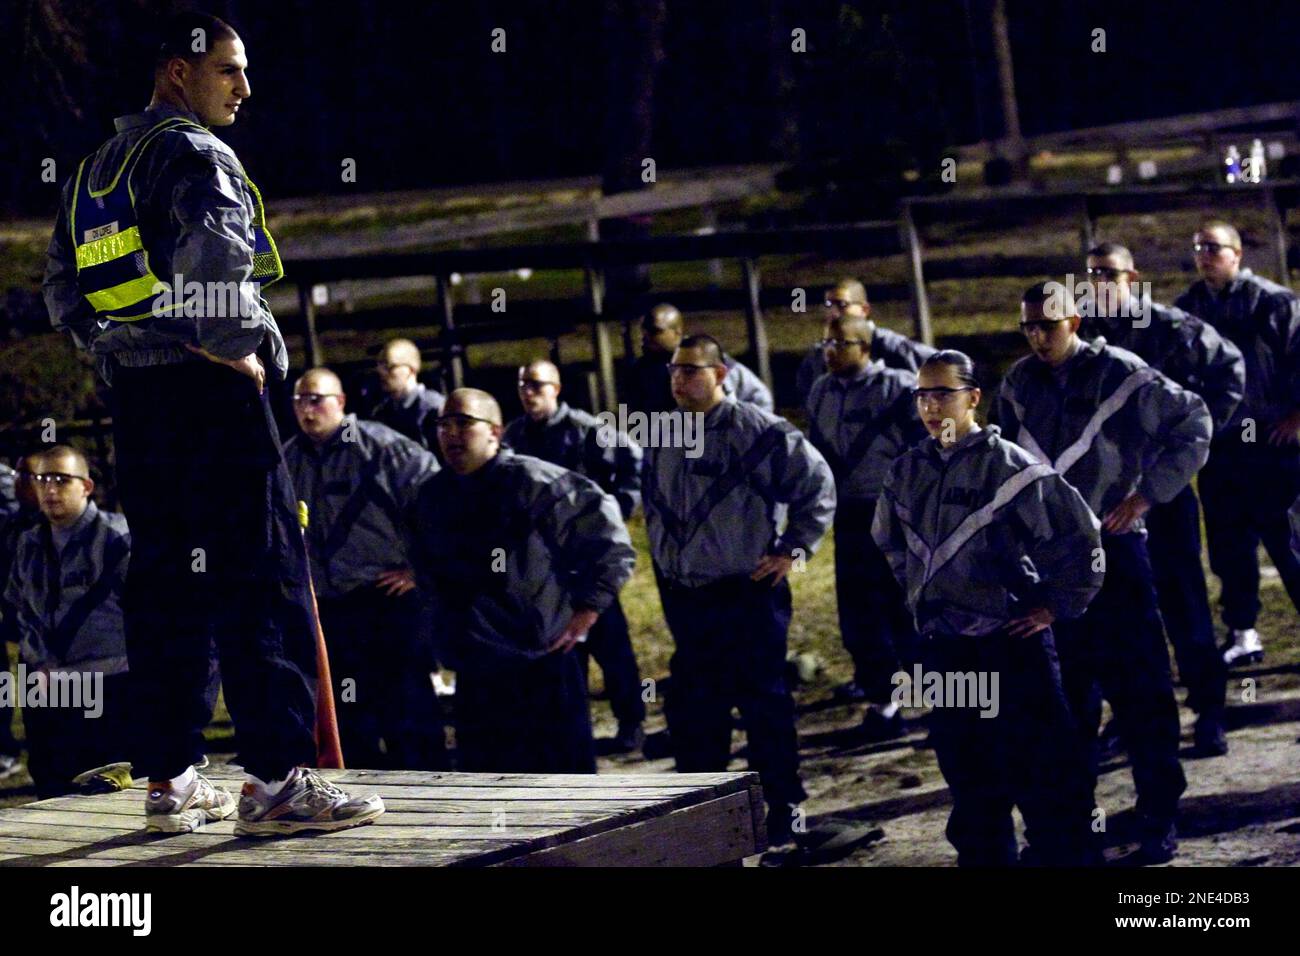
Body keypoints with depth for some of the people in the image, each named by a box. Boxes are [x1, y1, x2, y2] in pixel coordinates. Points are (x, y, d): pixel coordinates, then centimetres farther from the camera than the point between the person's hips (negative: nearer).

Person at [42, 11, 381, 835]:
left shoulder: (100, 169, 17)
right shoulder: (196, 157, -10)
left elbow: (64, 291, 20)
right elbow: (217, 265, -25)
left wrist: (115, 347, 17)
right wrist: (239, 351, -12)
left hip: (135, 398, 9)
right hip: (211, 395, -9)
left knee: (164, 583, 11)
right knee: (261, 581, -7)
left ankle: (170, 778, 13)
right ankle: (276, 779, -10)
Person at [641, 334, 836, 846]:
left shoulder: (756, 430, -11)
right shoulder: (662, 438, 8)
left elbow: (817, 482, -6)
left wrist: (793, 548, -6)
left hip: (748, 596, -6)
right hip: (684, 599, 6)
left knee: (764, 702, 1)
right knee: (690, 707, 10)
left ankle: (785, 808, 12)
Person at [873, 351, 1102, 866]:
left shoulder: (1011, 467, -11)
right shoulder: (906, 473, 6)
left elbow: (1080, 537, -10)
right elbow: (889, 541, 27)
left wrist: (1057, 606, -7)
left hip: (1012, 647, -6)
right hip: (943, 651, 6)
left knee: (1046, 783, -3)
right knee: (971, 786, 13)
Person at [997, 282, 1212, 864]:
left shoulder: (1119, 373, -8)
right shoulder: (1019, 384, 7)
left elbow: (1193, 424, -5)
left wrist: (1147, 492, -9)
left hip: (1113, 547, -4)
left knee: (1139, 685, -5)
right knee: (1062, 689, 10)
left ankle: (1159, 820, 2)